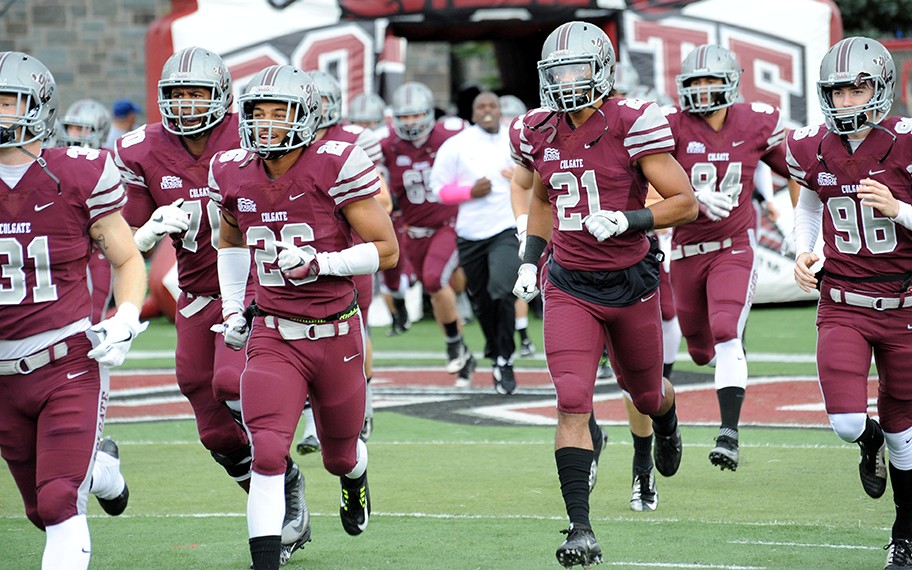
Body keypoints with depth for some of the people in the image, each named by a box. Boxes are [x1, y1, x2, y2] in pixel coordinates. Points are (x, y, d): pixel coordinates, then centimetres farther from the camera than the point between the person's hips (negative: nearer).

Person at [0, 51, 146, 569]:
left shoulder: (77, 179, -8)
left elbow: (128, 260, 5)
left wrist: (125, 322, -11)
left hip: (70, 364, -4)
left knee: (60, 506, -15)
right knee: (45, 512, 15)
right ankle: (100, 467, 46)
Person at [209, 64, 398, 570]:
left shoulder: (334, 167, -15)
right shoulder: (233, 173, -1)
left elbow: (386, 250, -11)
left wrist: (317, 263, -23)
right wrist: (232, 309, 12)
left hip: (335, 333, -2)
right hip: (273, 337, 2)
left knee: (340, 456, 19)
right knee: (268, 453, -18)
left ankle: (355, 475, 57)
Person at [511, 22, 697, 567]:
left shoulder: (632, 126, -14)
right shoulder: (544, 133, 2)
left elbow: (685, 202, -12)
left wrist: (626, 221, -25)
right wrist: (531, 260, 12)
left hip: (630, 282, -2)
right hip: (570, 288, 2)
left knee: (645, 394, 19)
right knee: (573, 403, -14)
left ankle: (668, 420, 58)